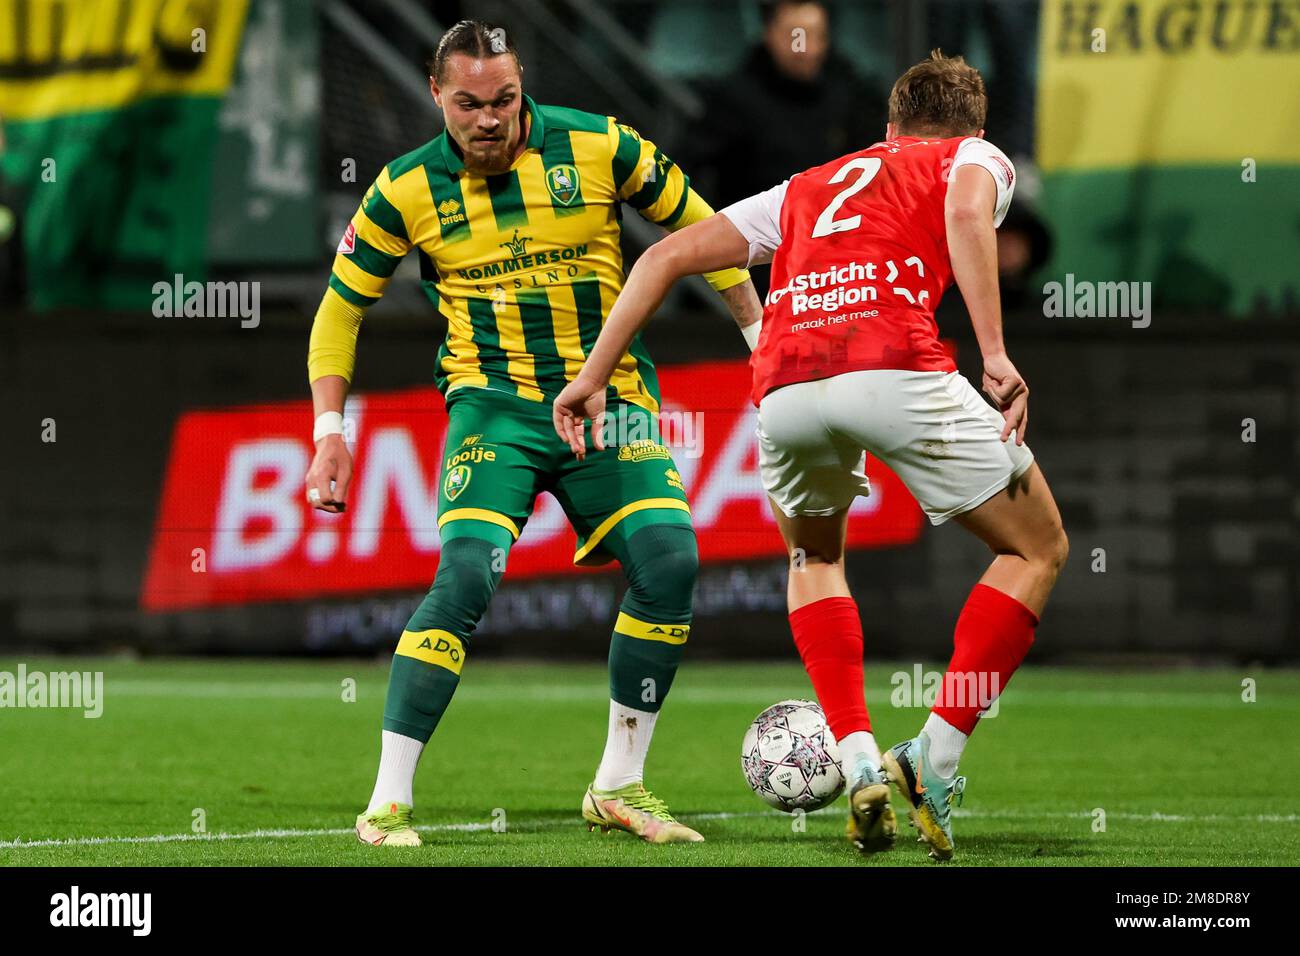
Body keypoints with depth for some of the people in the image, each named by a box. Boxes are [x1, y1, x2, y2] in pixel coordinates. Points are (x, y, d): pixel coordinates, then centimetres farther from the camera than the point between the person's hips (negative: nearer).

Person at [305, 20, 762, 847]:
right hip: (495, 404, -2)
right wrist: (330, 429, -1)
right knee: (467, 575, -22)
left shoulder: (599, 148, -5)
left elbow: (698, 226, 9)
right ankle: (389, 801, -16)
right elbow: (342, 306, 7)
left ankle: (618, 786, 1)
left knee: (670, 561, -15)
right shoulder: (407, 190, -5)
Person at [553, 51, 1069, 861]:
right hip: (897, 368, -4)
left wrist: (594, 375, 29)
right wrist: (995, 355, -11)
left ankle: (859, 765, 18)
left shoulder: (810, 188, 36)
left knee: (814, 556, 34)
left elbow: (669, 255, 28)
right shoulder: (976, 157, 25)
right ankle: (932, 763, 7)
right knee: (1039, 550, 17)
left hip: (784, 389, 4)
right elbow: (967, 209, -2)